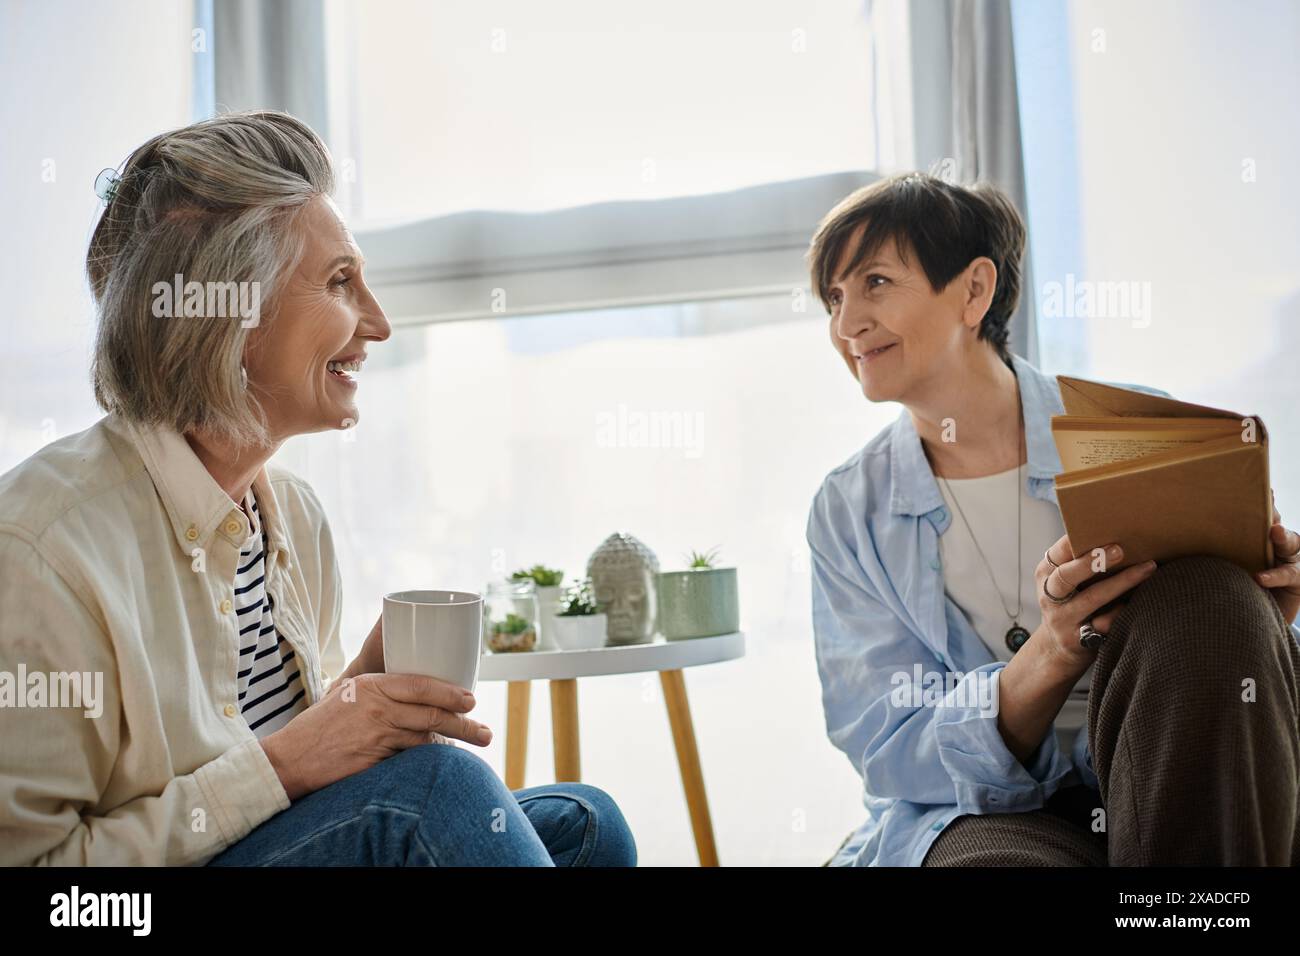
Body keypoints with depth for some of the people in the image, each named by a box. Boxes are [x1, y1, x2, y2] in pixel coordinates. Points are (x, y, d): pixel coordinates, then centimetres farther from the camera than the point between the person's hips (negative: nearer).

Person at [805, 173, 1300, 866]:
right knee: (994, 859, -40)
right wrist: (1053, 656, -23)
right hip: (979, 816, -4)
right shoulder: (848, 514, 2)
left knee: (1205, 597, -27)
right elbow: (888, 755, -5)